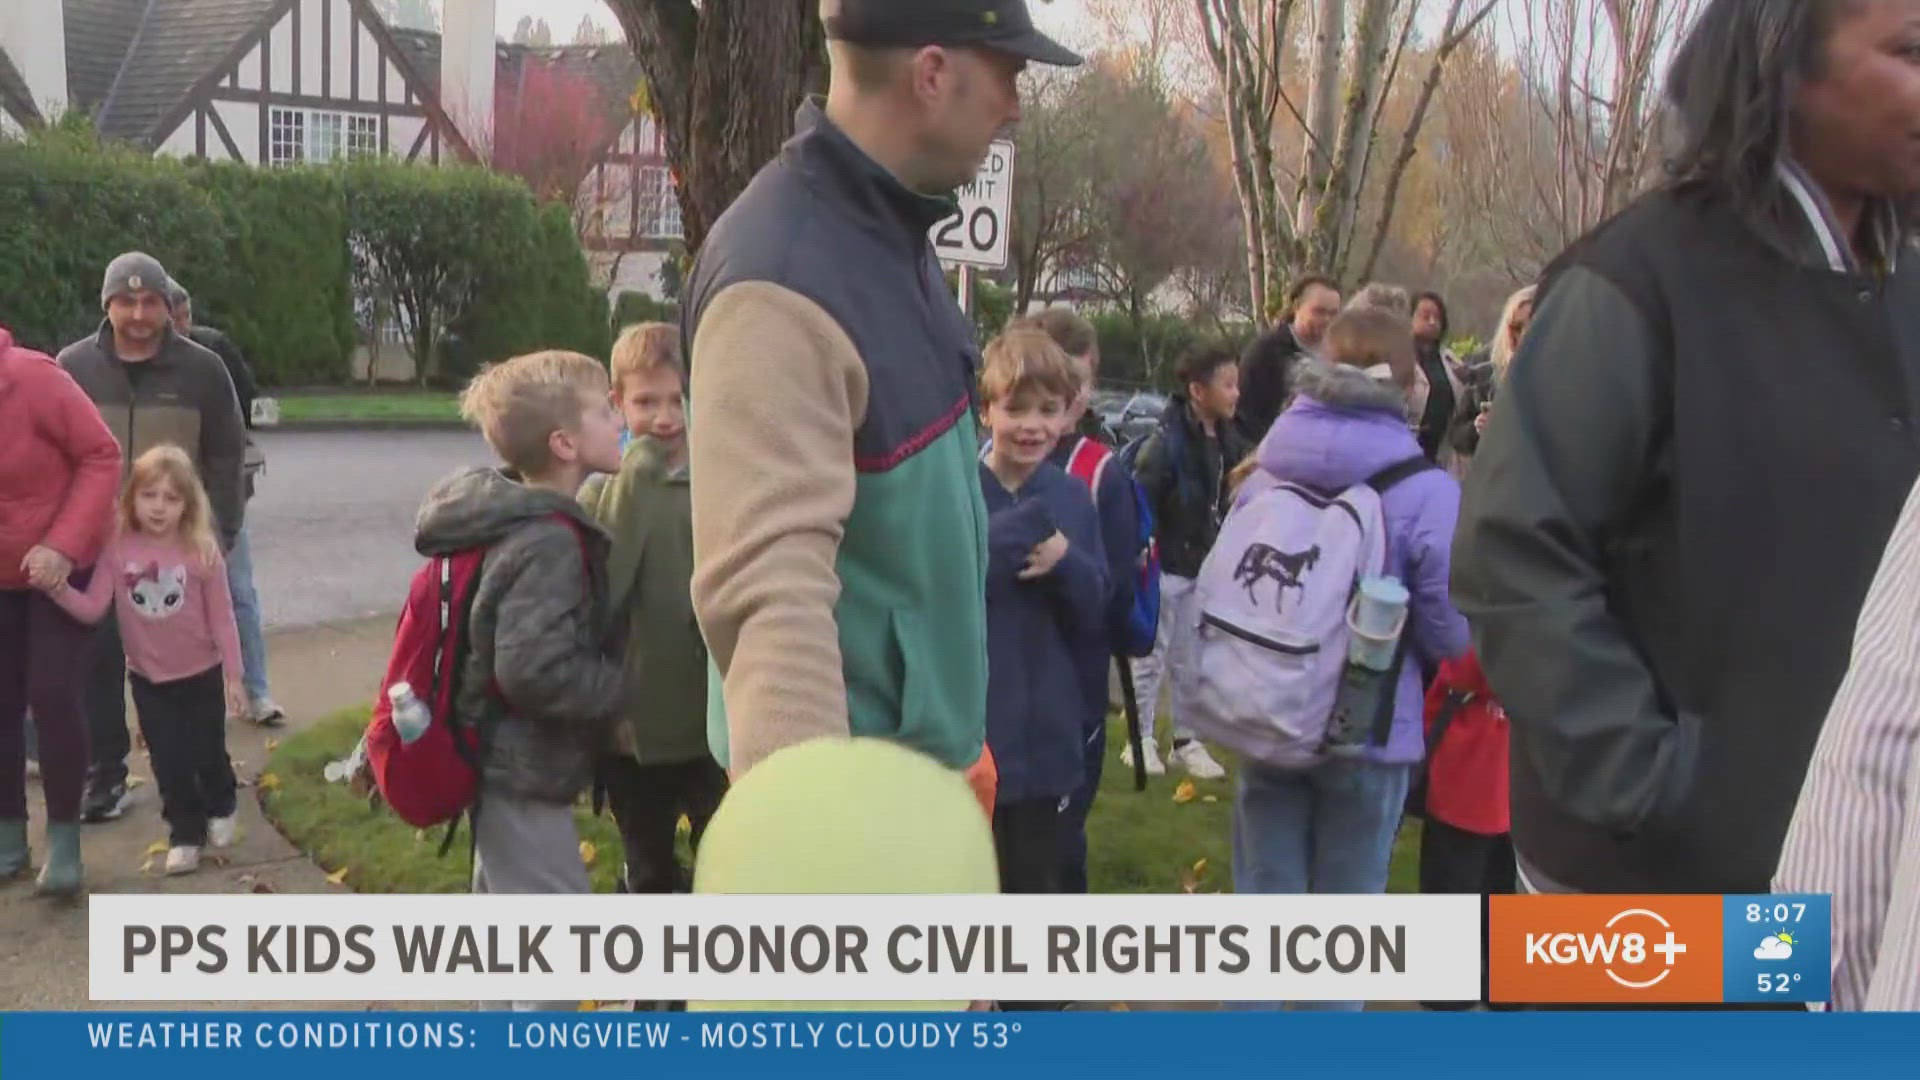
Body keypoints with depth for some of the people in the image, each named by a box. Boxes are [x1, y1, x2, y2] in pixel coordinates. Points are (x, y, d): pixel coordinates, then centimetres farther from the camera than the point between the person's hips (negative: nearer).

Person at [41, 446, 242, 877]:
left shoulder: (203, 552, -16)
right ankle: (185, 833, 24)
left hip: (202, 673, -1)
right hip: (148, 677, 2)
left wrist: (233, 675, -8)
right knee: (168, 760, 8)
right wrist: (58, 588, -33)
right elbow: (92, 608, -14)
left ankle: (221, 809, 41)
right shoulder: (117, 549, -12)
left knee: (208, 753, 13)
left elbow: (221, 618, -10)